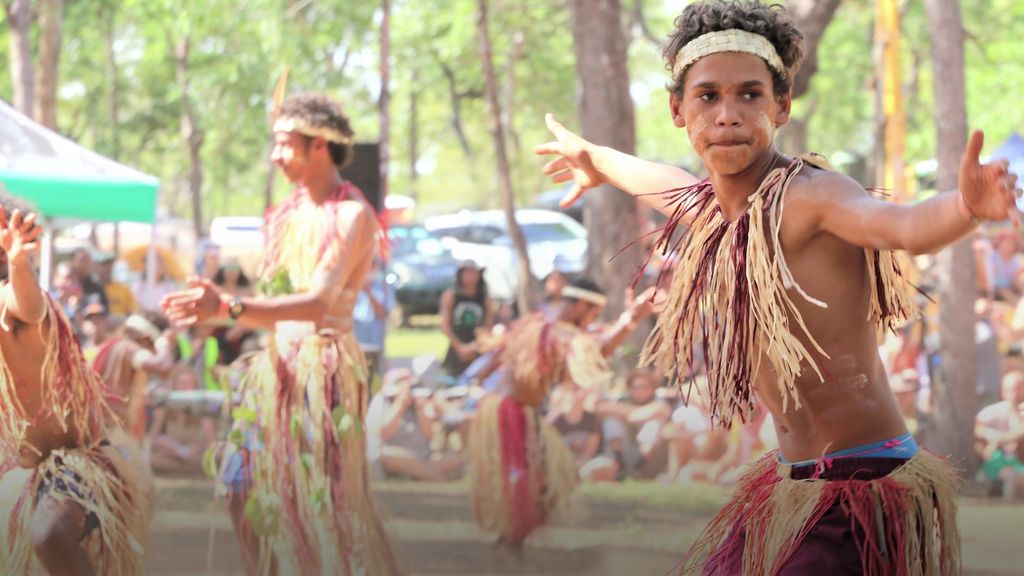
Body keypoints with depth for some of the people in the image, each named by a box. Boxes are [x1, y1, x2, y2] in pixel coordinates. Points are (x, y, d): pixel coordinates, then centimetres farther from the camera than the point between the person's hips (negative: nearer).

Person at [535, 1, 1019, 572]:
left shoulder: (807, 195, -18)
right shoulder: (710, 211, 6)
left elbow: (905, 226, -39)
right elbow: (669, 184, 32)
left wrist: (968, 205, -60)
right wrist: (597, 161, 52)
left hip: (866, 486, -8)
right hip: (789, 483, 8)